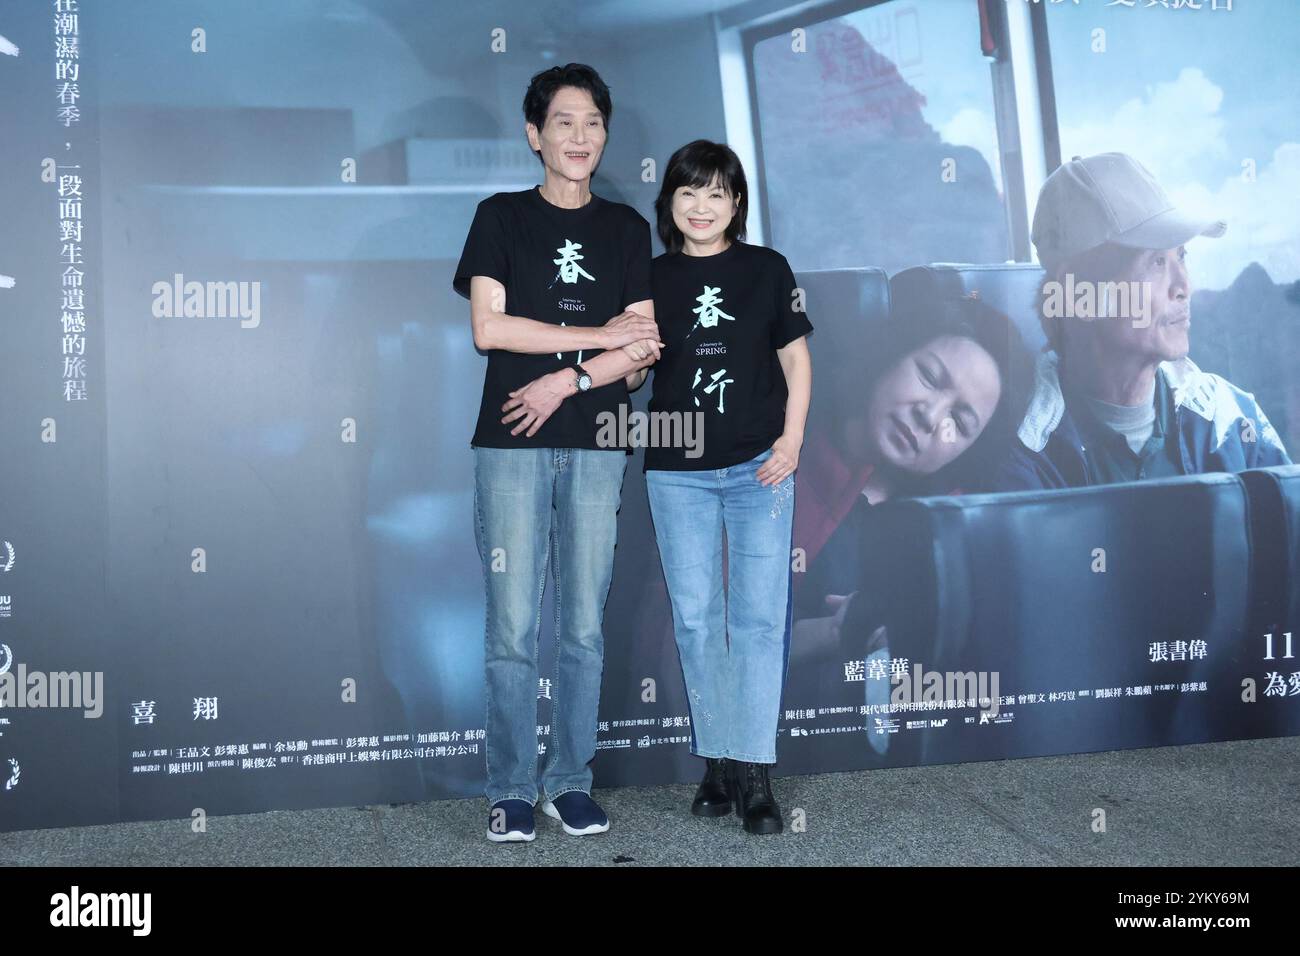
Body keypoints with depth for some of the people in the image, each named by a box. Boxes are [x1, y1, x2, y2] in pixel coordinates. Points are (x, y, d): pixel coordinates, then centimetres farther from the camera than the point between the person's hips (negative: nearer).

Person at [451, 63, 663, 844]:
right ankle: (511, 790, 8)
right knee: (513, 626, -3)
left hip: (596, 444, 2)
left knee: (585, 626, 5)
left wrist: (566, 380, -11)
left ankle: (571, 781, 16)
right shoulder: (502, 217, 6)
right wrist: (602, 334, -6)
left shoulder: (626, 228, 12)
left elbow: (641, 352, 4)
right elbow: (488, 327, -6)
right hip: (511, 444, -2)